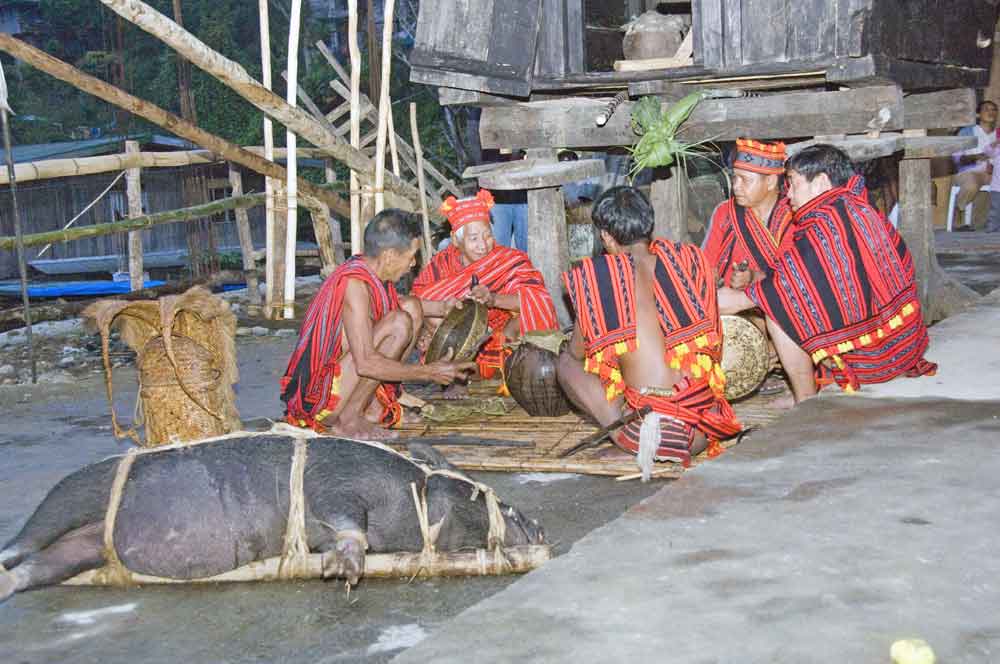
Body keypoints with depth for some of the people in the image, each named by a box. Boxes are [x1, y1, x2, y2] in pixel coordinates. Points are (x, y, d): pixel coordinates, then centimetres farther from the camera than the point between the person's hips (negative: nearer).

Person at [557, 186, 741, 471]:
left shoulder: (597, 278, -2)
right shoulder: (690, 261, 6)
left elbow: (576, 352, 12)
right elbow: (715, 345, 14)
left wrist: (566, 348, 36)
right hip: (703, 431, 5)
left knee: (566, 362, 15)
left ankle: (619, 426, -3)